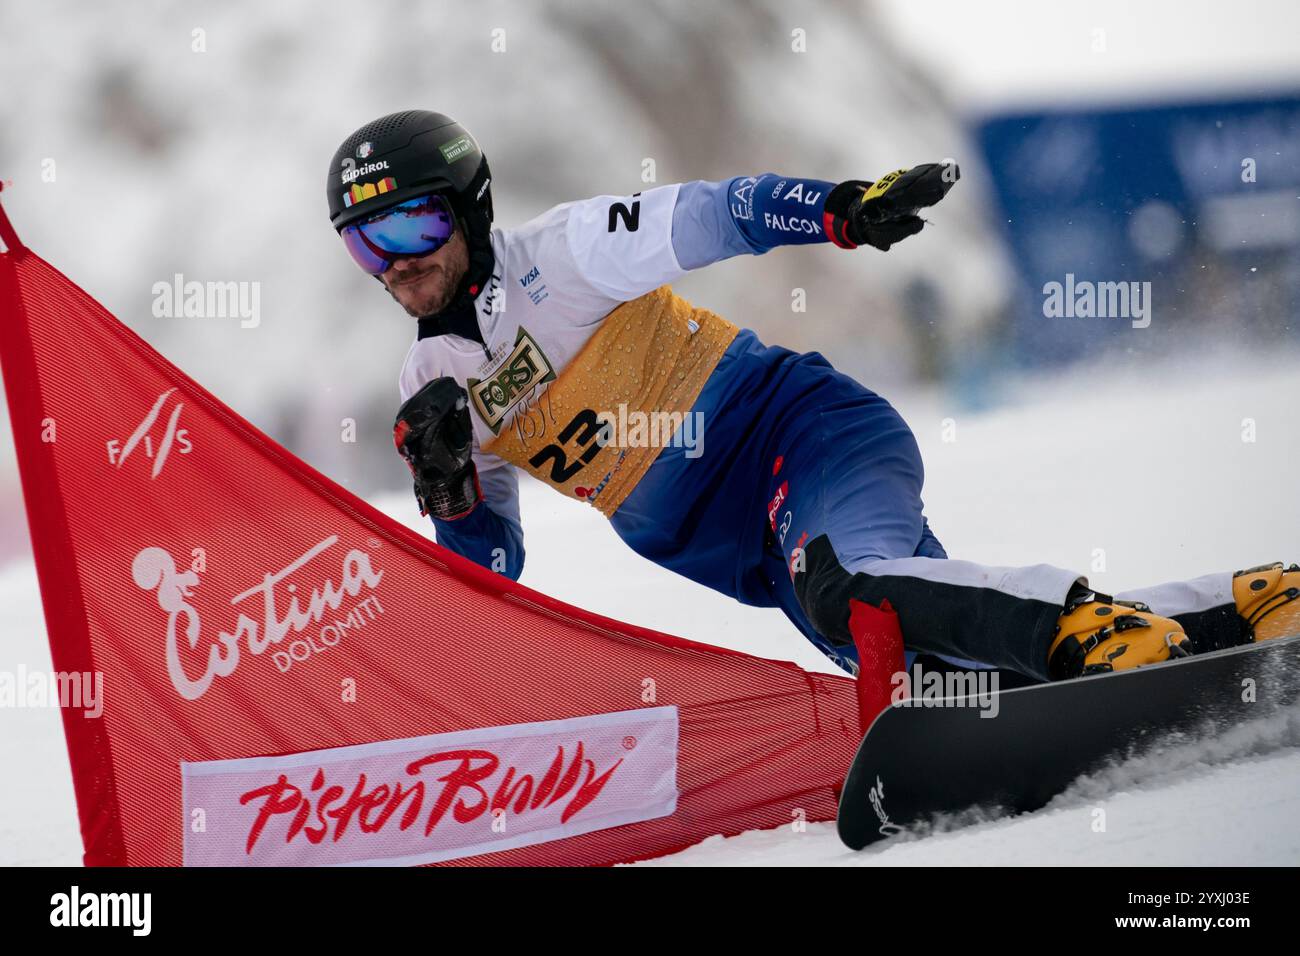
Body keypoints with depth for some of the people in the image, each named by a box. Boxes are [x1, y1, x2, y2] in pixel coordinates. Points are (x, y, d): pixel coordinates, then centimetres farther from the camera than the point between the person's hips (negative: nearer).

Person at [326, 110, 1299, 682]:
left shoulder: (556, 257, -6)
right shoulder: (431, 389, 13)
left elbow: (718, 216, -13)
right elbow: (494, 565, 17)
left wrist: (844, 209, -32)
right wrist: (448, 487, -5)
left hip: (794, 431, -5)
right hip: (734, 558, 5)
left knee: (851, 588, -39)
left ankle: (1102, 624, -38)